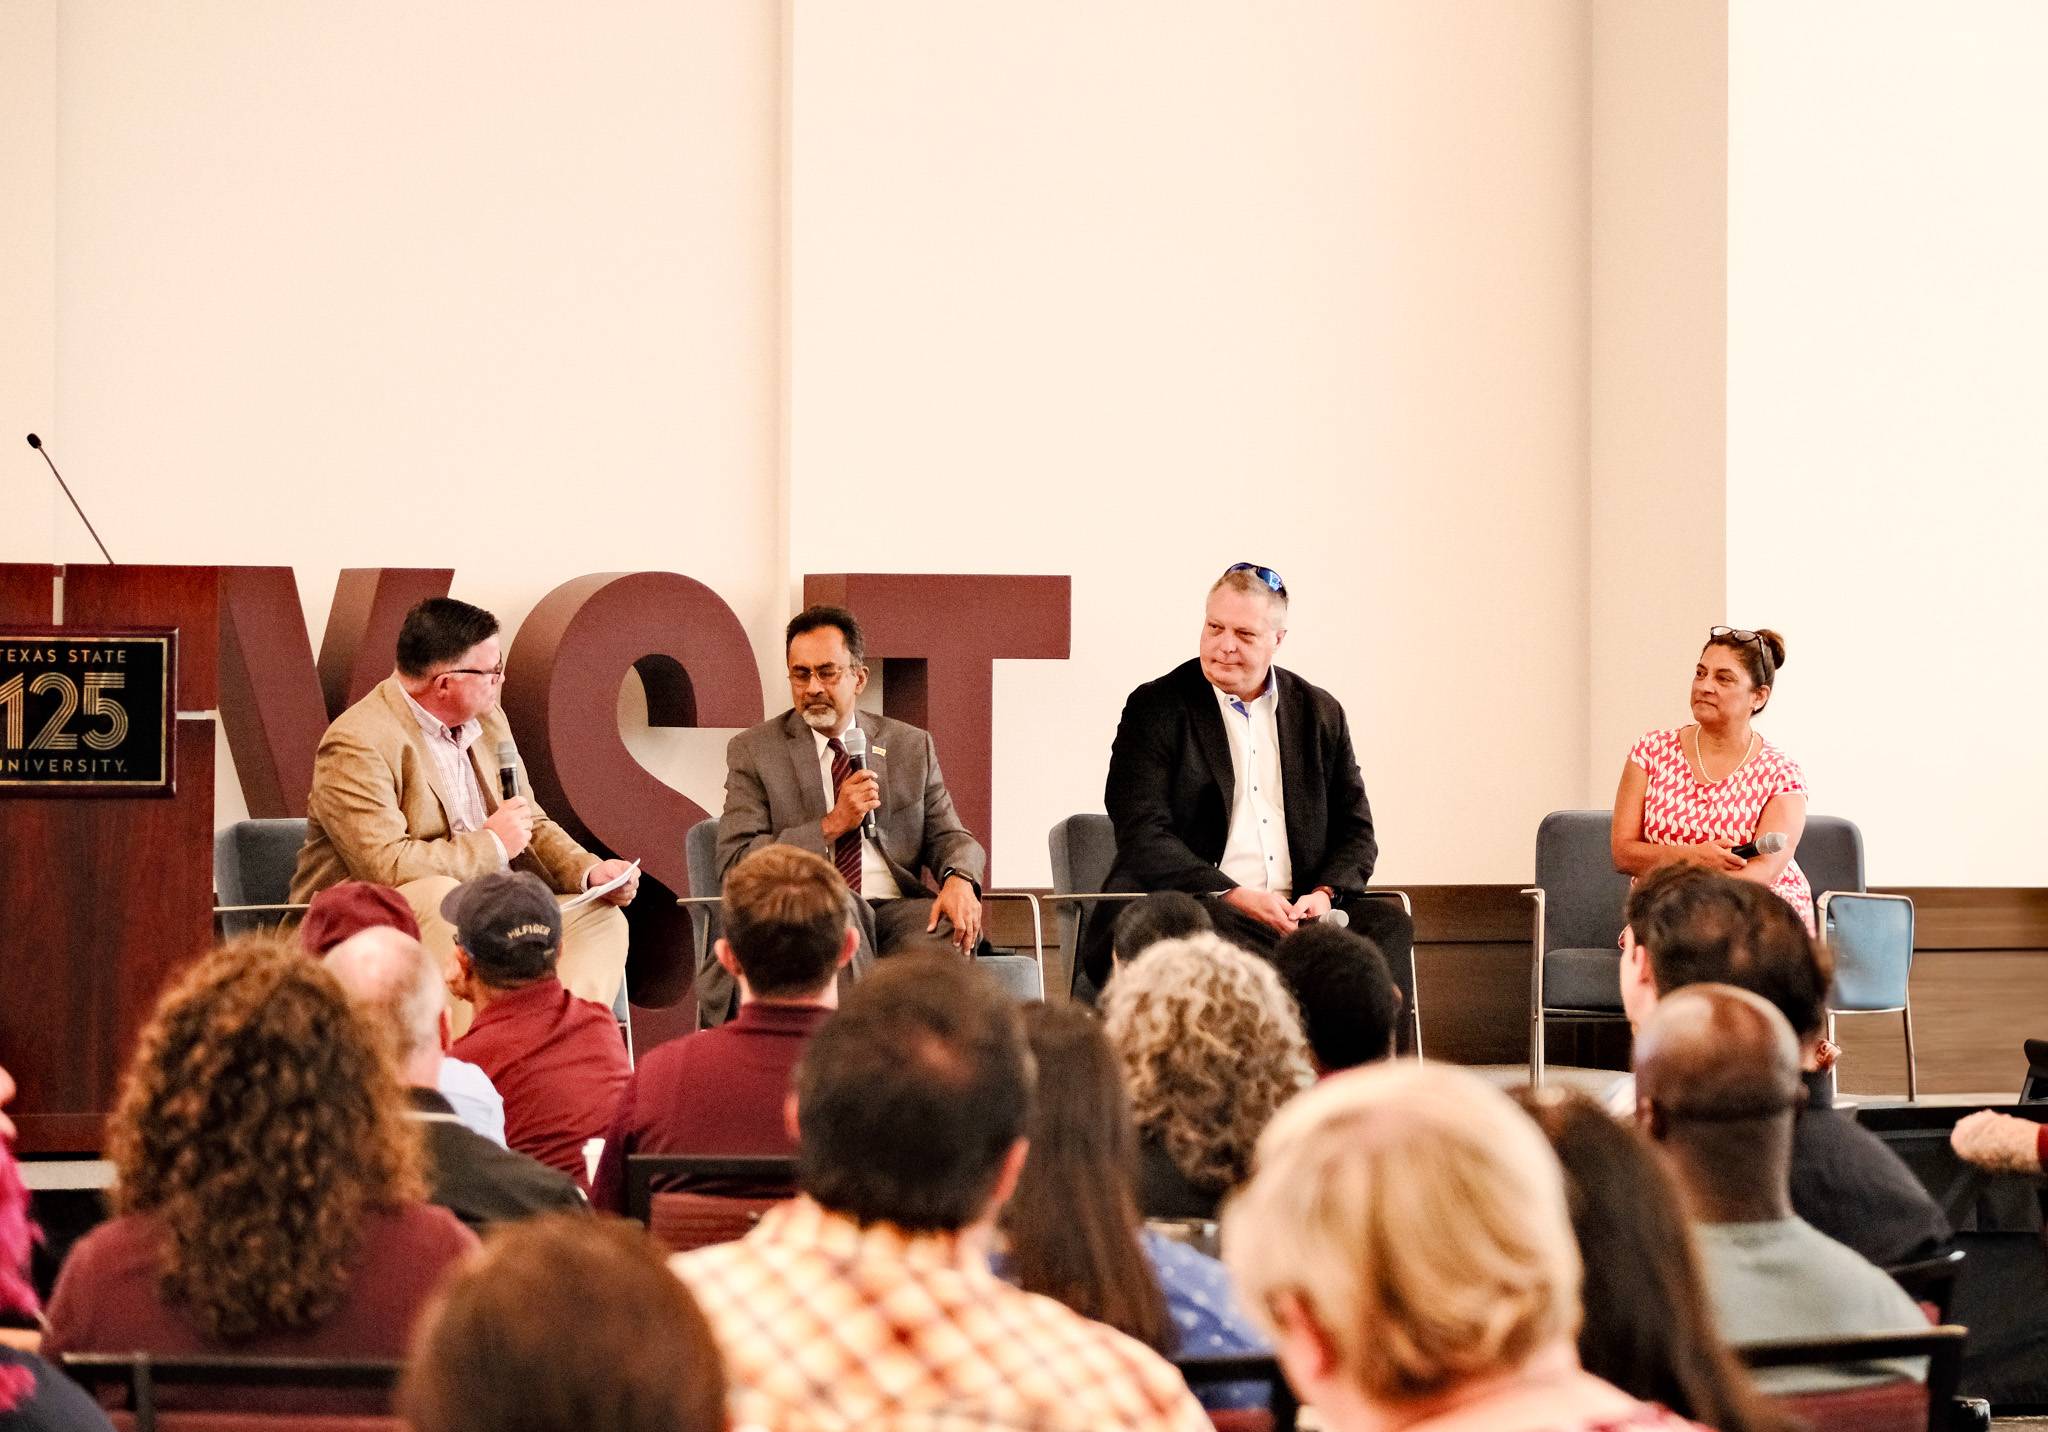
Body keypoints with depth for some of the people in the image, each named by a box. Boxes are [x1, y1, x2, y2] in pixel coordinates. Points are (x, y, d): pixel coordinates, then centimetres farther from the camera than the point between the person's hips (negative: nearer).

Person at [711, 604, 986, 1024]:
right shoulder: (753, 752, 10)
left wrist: (960, 879, -8)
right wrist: (831, 825, -9)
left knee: (951, 927, -32)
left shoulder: (911, 747, 20)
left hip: (896, 909, 3)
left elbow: (947, 836, 18)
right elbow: (735, 863, 0)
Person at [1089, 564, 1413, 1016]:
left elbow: (1355, 831, 17)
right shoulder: (1156, 707, 3)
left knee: (1388, 924, -24)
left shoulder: (1320, 713, 16)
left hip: (1297, 912, 4)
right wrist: (1234, 895, -20)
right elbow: (1142, 835, -7)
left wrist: (1325, 893, -7)